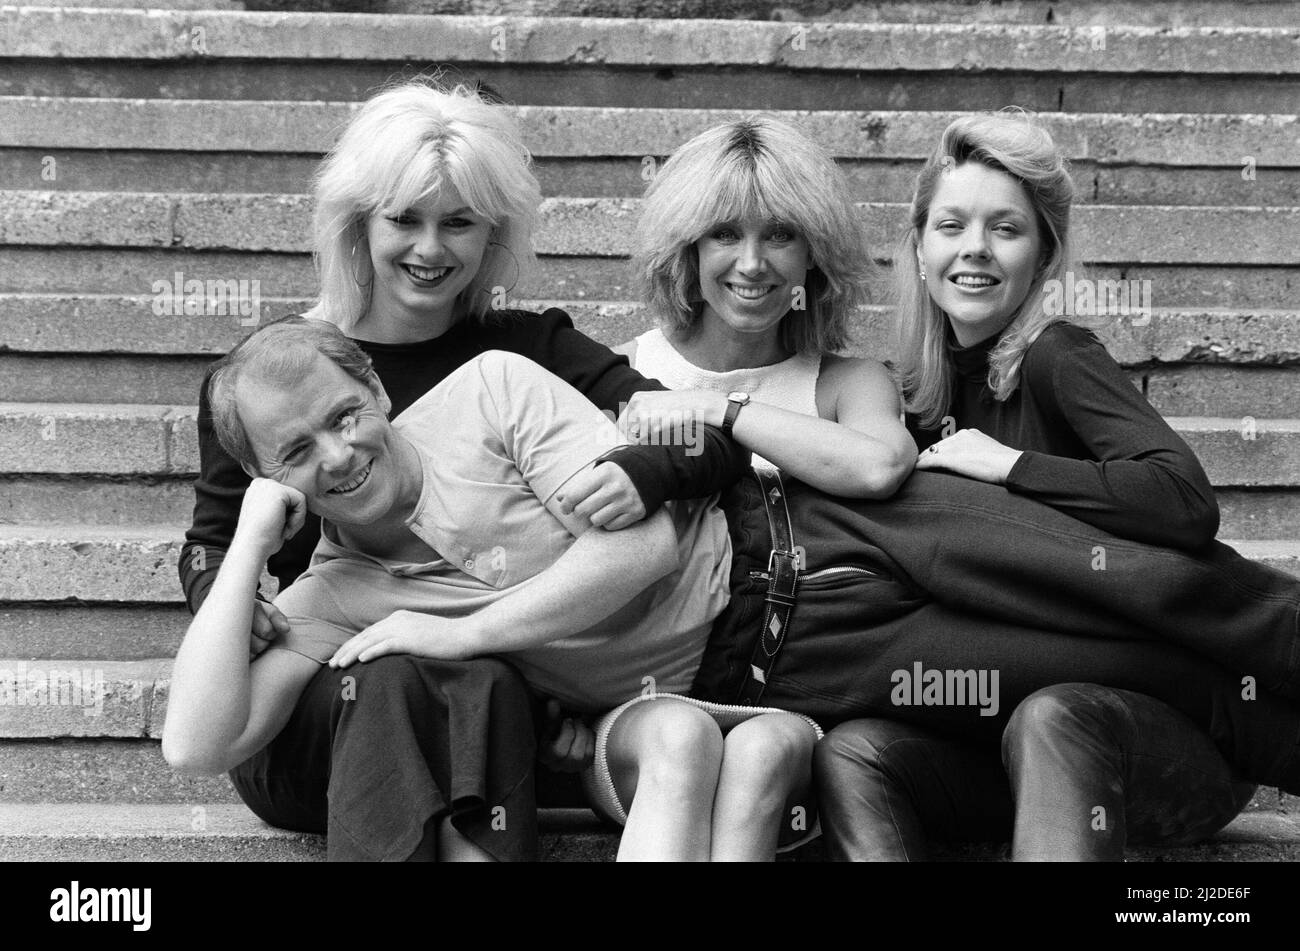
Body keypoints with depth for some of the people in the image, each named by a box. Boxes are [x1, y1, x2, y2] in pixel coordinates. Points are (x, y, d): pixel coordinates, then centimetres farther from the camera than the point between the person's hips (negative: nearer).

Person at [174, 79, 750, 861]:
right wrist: (224, 599, -10)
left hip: (486, 671, 0)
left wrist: (643, 472, -22)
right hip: (313, 695, 0)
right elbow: (210, 541, 15)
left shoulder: (530, 352, 8)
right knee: (389, 683, -33)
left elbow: (719, 442, 1)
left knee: (487, 686, -33)